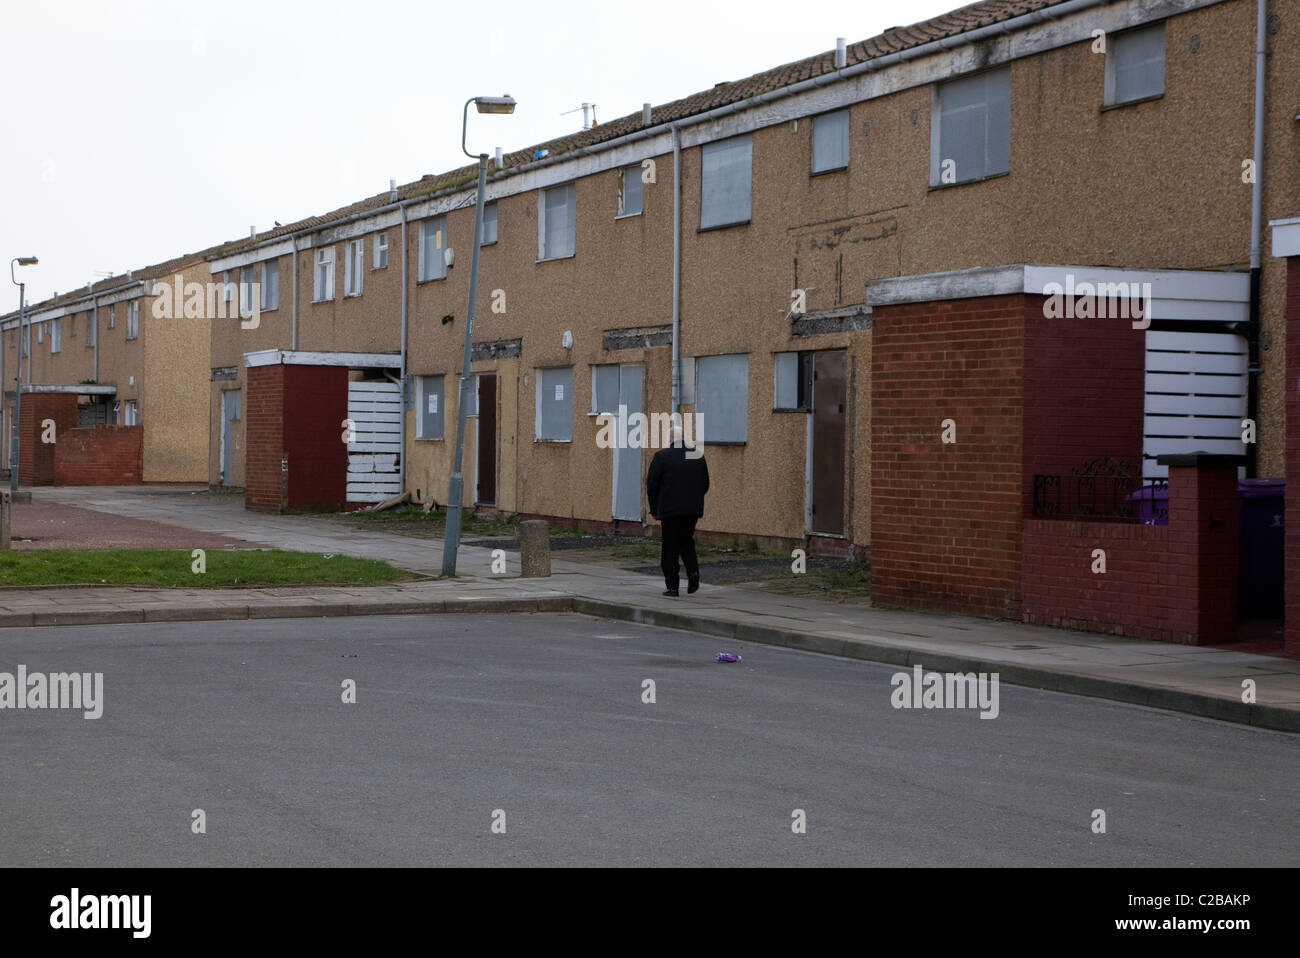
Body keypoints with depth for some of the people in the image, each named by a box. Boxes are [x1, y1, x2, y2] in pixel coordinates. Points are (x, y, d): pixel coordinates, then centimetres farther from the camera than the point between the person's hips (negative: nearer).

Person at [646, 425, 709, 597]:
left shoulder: (662, 456, -7)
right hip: (693, 510, 4)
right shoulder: (698, 456, 6)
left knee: (669, 549, 3)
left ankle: (672, 586, 2)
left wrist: (654, 509, 4)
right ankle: (693, 571, -1)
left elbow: (651, 484, -6)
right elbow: (705, 485, 10)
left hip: (670, 510, -4)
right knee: (686, 541, 21)